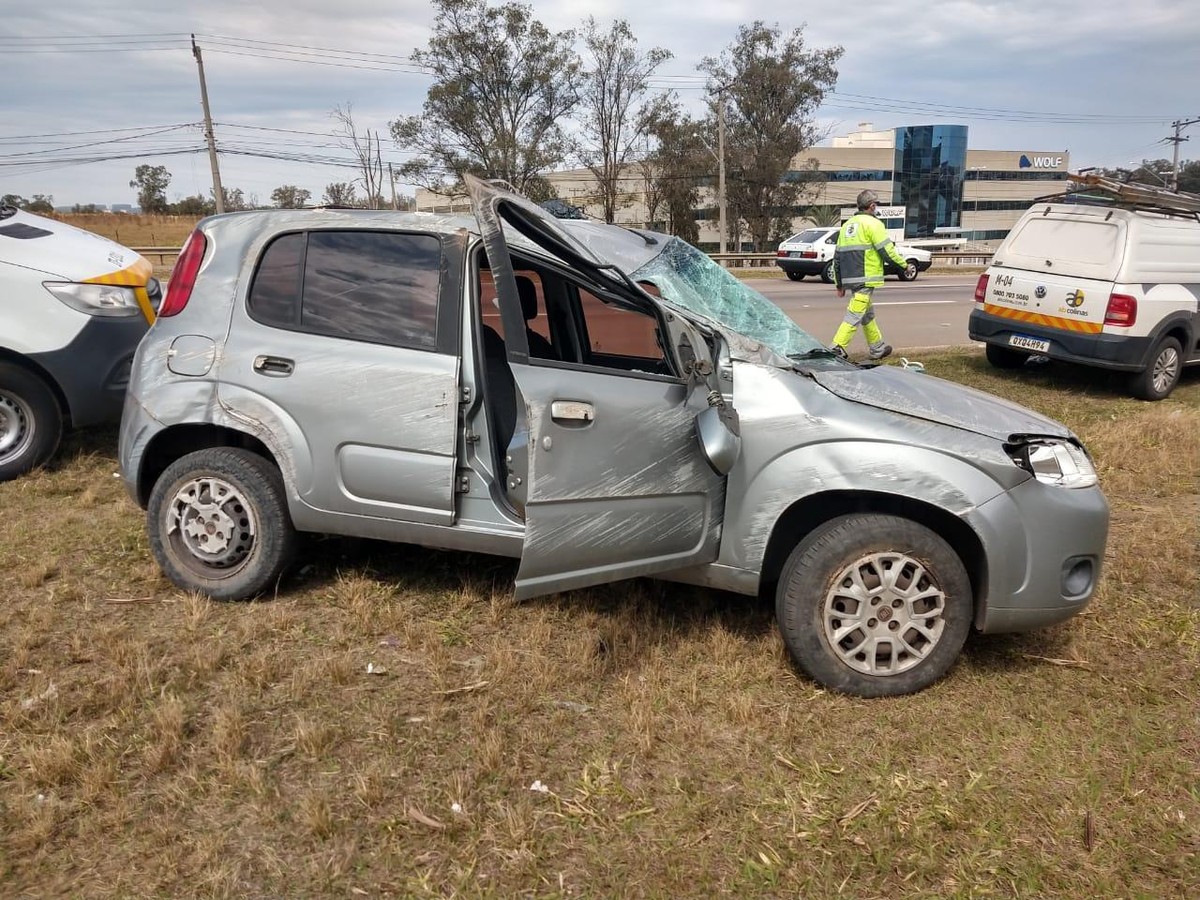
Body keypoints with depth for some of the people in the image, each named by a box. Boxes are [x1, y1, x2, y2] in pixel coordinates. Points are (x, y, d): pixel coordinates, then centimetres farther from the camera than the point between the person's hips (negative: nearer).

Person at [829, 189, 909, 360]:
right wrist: (904, 264, 5)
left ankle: (877, 348, 31)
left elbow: (837, 257, 17)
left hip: (849, 278, 9)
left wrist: (839, 284, 20)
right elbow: (887, 250, -12)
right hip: (865, 278, -9)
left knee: (868, 314, 20)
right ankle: (837, 348, -16)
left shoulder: (847, 225, 18)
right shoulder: (873, 223, -7)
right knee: (855, 315, -9)